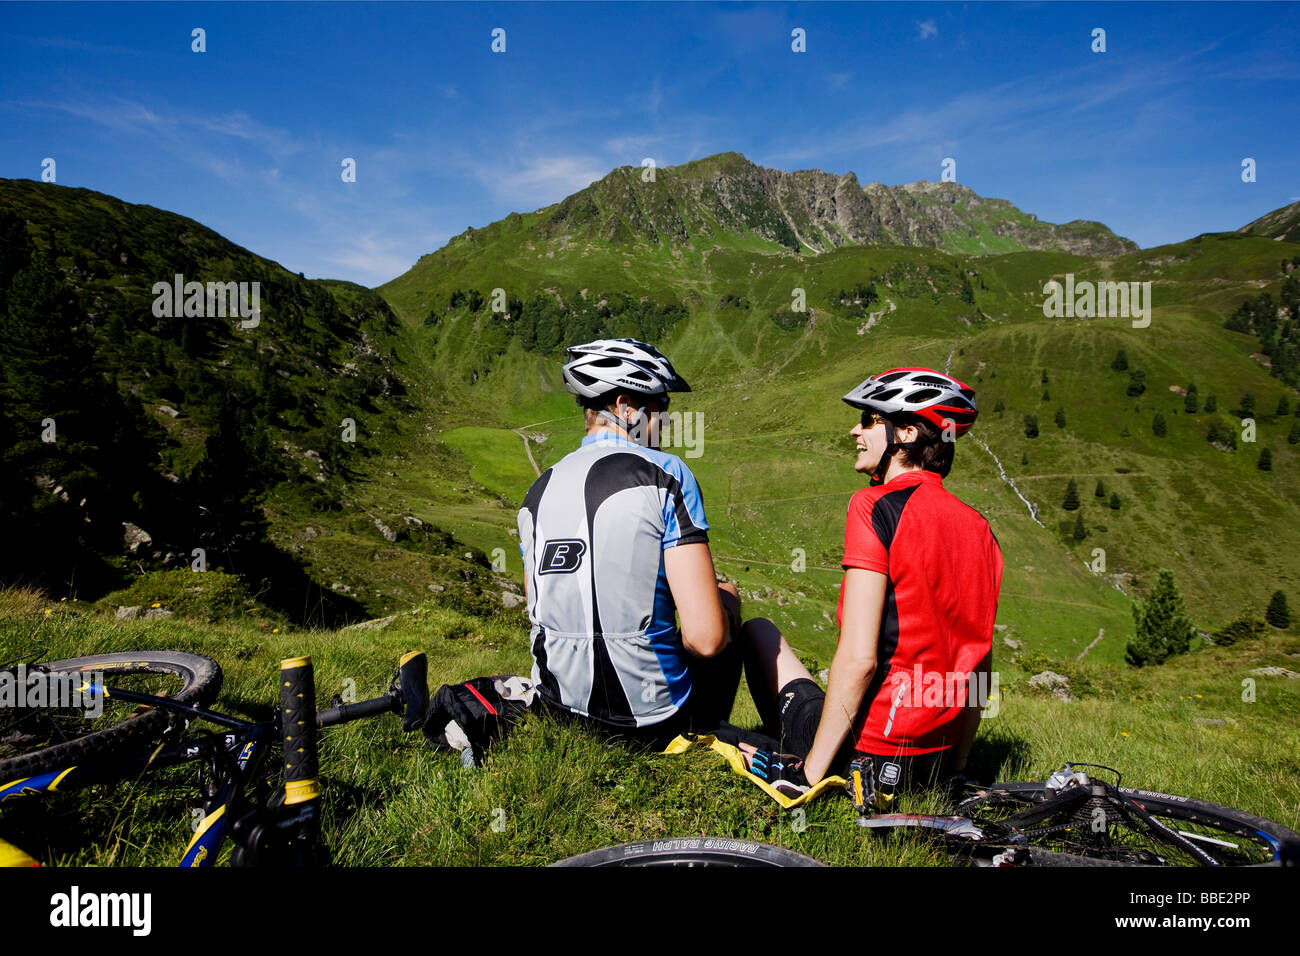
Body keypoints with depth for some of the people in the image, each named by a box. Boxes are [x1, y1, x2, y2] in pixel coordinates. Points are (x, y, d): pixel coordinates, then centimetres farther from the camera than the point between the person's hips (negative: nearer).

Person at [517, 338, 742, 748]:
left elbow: (541, 618, 12)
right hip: (651, 720, -6)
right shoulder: (666, 474, -14)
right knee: (727, 595, 23)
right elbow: (706, 638, -20)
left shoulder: (538, 491, 5)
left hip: (560, 710, 6)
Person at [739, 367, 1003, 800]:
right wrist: (954, 768, 20)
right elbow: (978, 666, 10)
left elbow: (858, 658, -22)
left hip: (869, 758, -8)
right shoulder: (979, 528, 5)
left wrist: (808, 772, -15)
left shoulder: (875, 505, -16)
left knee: (758, 630, 12)